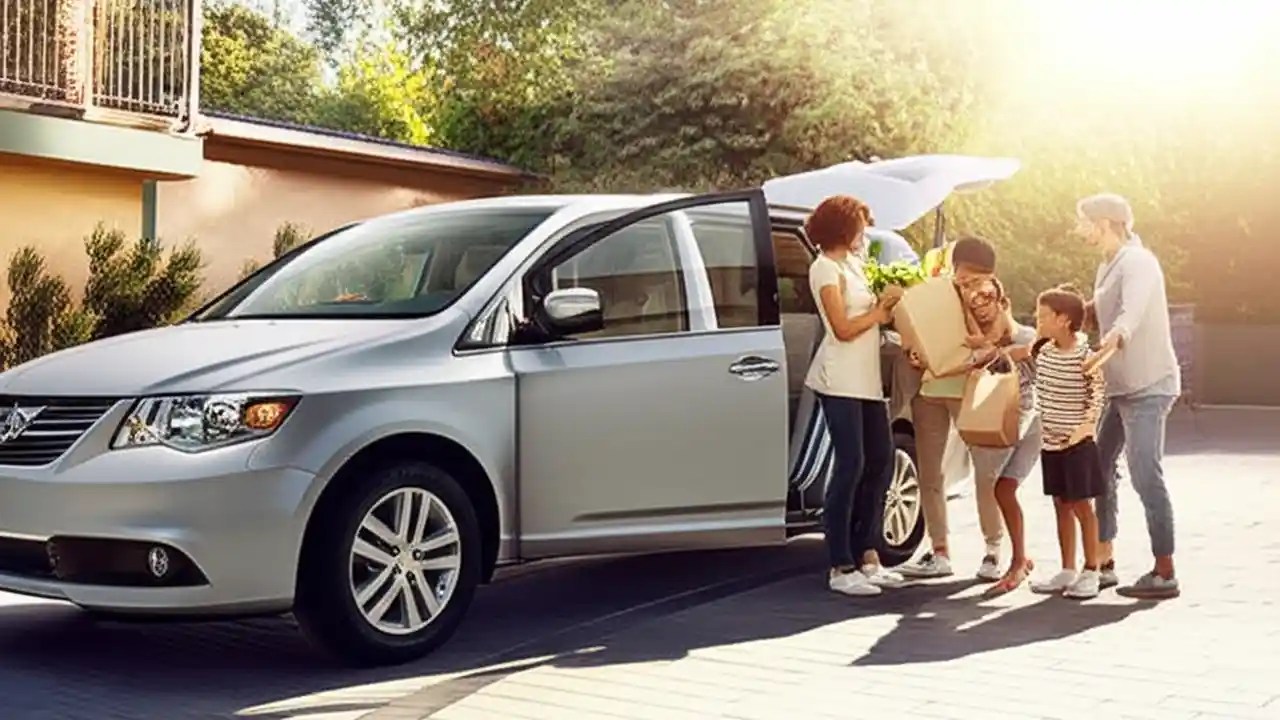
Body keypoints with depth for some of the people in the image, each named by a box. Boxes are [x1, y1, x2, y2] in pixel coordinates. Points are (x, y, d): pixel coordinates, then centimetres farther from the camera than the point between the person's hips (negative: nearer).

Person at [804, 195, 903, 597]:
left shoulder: (853, 263, 19)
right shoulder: (825, 268, -7)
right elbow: (843, 328, -14)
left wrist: (888, 304, 3)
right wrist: (881, 310, -5)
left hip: (867, 379, 9)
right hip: (840, 380, -9)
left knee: (880, 463, 9)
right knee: (851, 466, -10)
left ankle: (867, 556, 17)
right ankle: (841, 568, -6)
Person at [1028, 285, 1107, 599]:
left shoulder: (1085, 357, -15)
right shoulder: (1043, 352, 4)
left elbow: (1097, 397, -11)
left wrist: (1085, 427, -17)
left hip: (1077, 443, -6)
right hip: (1050, 442, 6)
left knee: (1081, 506, 1)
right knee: (1061, 506, 12)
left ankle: (1091, 572, 10)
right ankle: (1067, 571, 19)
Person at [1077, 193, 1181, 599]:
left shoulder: (1137, 262, -16)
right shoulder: (1109, 265, 15)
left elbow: (1133, 311, -34)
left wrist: (1115, 337, -52)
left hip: (1148, 386, -10)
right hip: (1123, 387, 10)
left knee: (1146, 476, -10)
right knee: (1100, 468, 12)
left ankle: (1164, 574, -5)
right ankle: (1103, 562, 20)